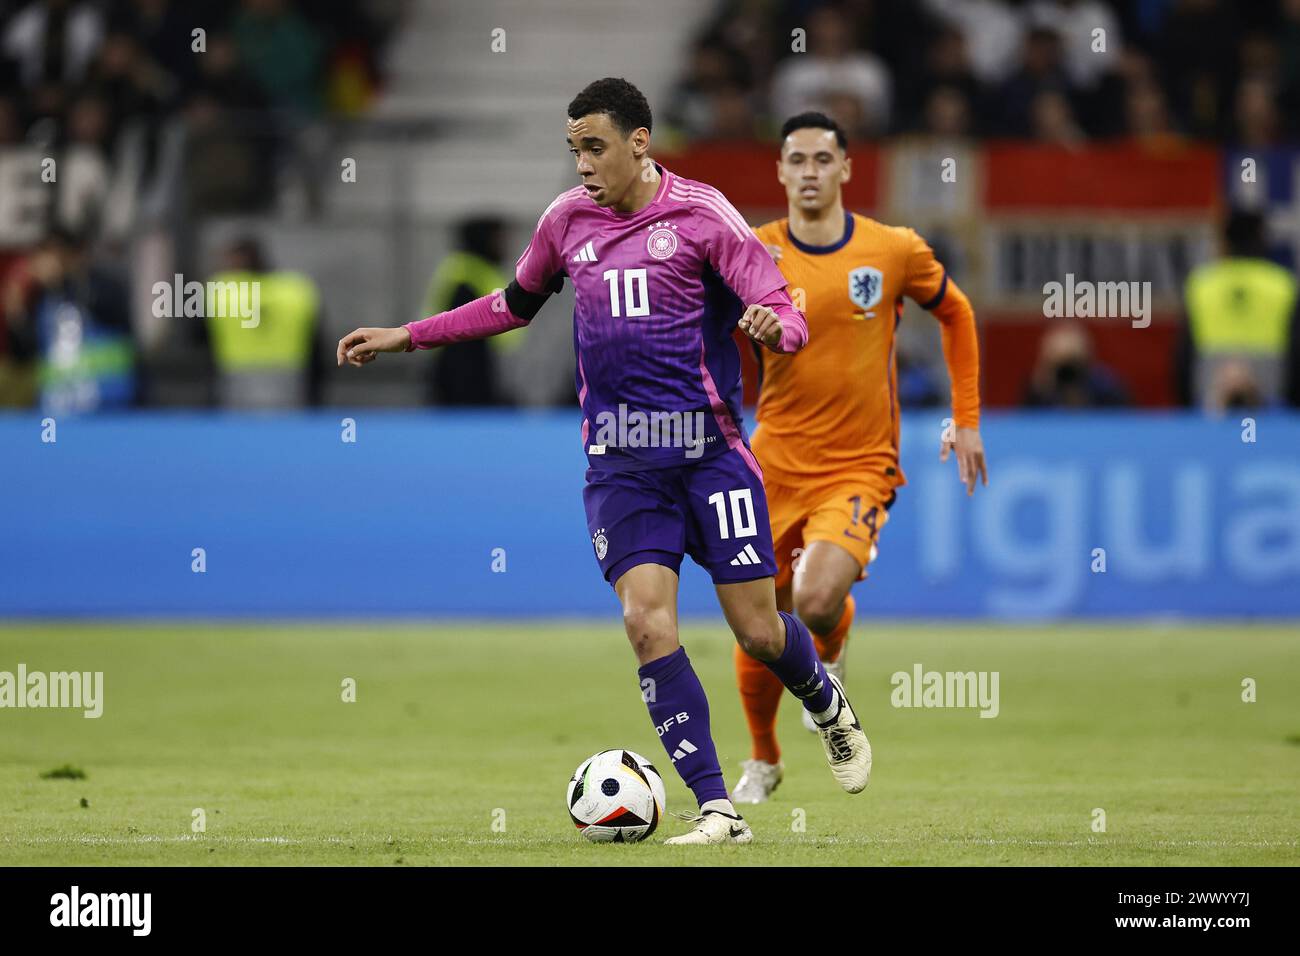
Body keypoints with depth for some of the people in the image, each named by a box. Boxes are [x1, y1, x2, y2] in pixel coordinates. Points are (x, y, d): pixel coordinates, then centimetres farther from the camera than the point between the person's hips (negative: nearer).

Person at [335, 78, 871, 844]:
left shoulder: (700, 213, -4)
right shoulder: (567, 220, 9)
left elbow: (787, 312, -8)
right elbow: (516, 305, 27)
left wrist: (774, 325, -33)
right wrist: (404, 337, 24)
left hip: (709, 449, -3)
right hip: (620, 461, 3)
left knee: (759, 630, -1)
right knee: (648, 620, -15)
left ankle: (829, 706, 35)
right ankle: (718, 811, -11)